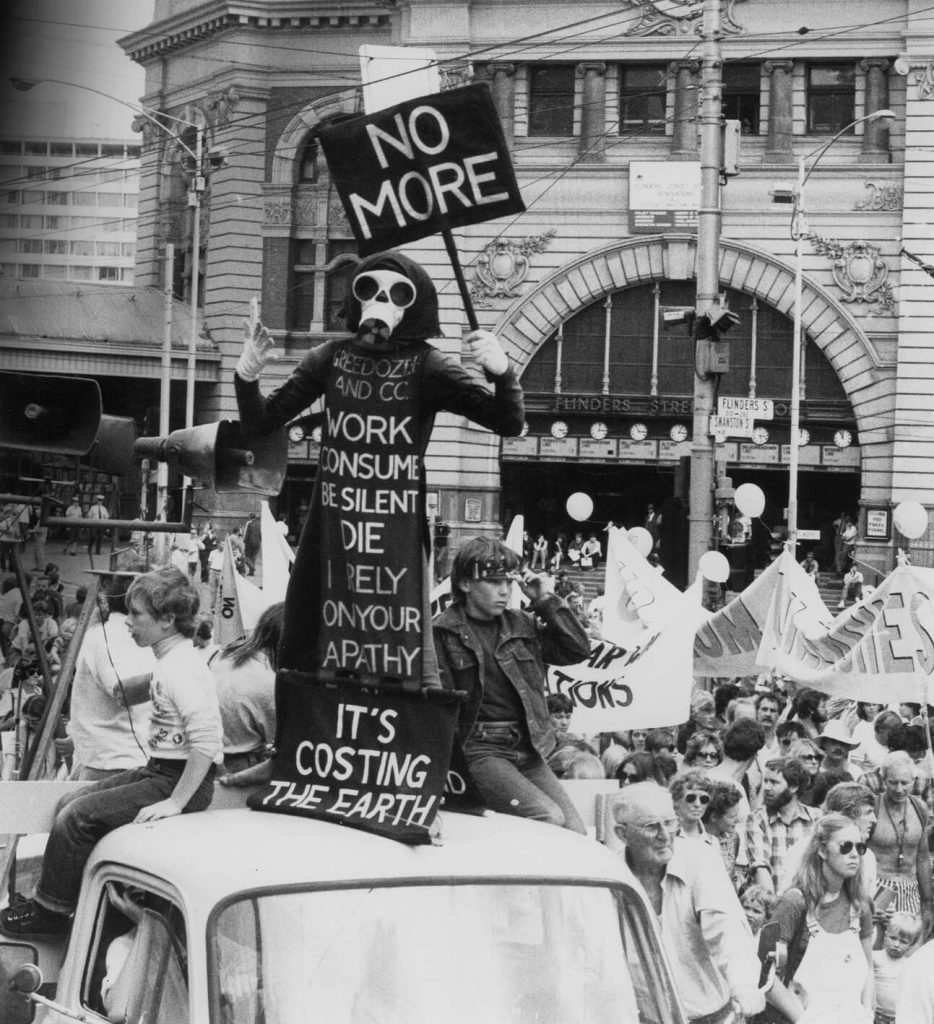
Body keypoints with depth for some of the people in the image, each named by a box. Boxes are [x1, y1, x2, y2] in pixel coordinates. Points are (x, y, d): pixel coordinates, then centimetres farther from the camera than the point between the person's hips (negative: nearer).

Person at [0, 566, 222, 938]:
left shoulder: (181, 670, -20)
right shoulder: (169, 663, 11)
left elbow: (205, 742, -28)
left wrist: (175, 802, -26)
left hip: (180, 780, -10)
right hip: (158, 771, 10)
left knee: (77, 817, -14)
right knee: (68, 804, 9)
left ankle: (49, 910, 0)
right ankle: (51, 903, 14)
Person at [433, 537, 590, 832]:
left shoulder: (521, 625, 13)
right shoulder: (443, 633, -3)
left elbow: (578, 650, 13)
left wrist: (547, 601, 4)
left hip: (527, 749, 6)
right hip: (479, 749, -6)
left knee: (575, 830, -5)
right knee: (549, 819, -24)